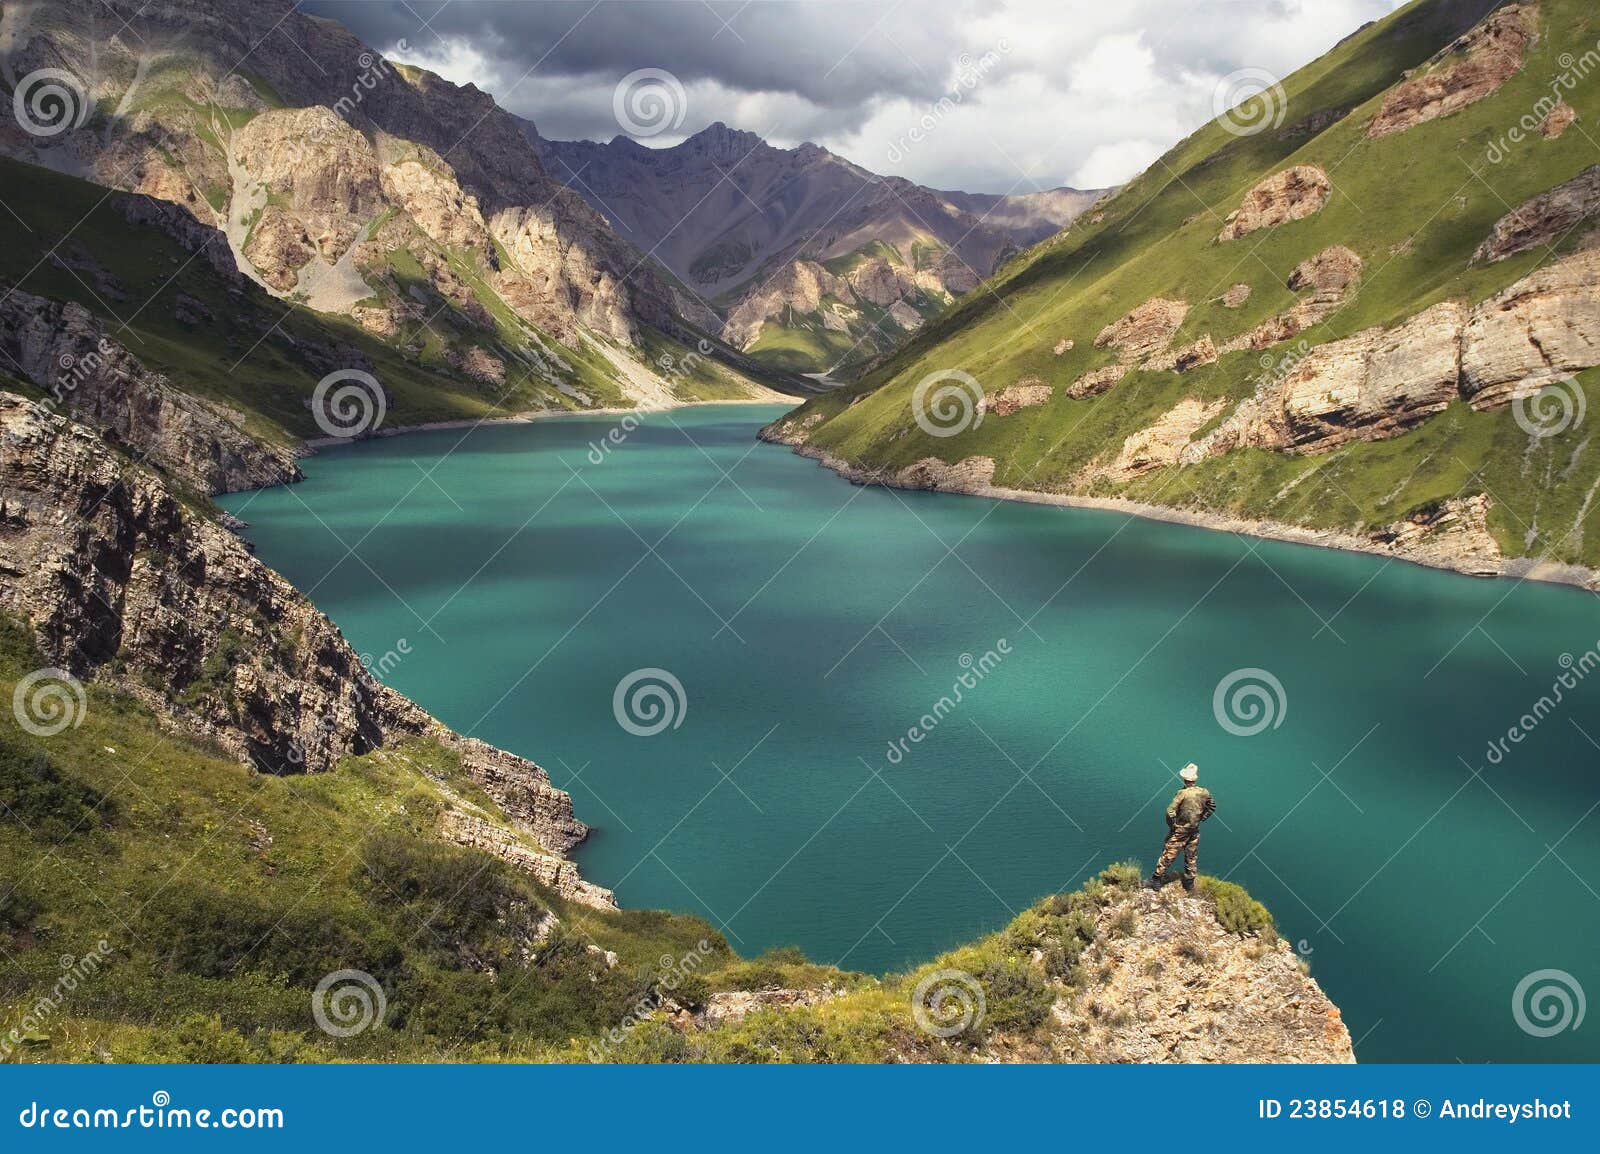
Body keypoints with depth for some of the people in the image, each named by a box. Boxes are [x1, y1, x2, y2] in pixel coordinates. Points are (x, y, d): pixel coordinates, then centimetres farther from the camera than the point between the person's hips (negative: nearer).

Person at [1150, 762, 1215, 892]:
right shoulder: (1204, 792, -6)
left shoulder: (1183, 793, -22)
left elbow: (1170, 811, -25)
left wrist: (1171, 825, -9)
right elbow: (1212, 808, 10)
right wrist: (1200, 819, 14)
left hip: (1180, 829, -5)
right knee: (1191, 857, 17)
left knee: (1168, 855, 4)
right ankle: (1189, 884, 27)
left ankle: (1156, 879, 10)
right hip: (1195, 830, 5)